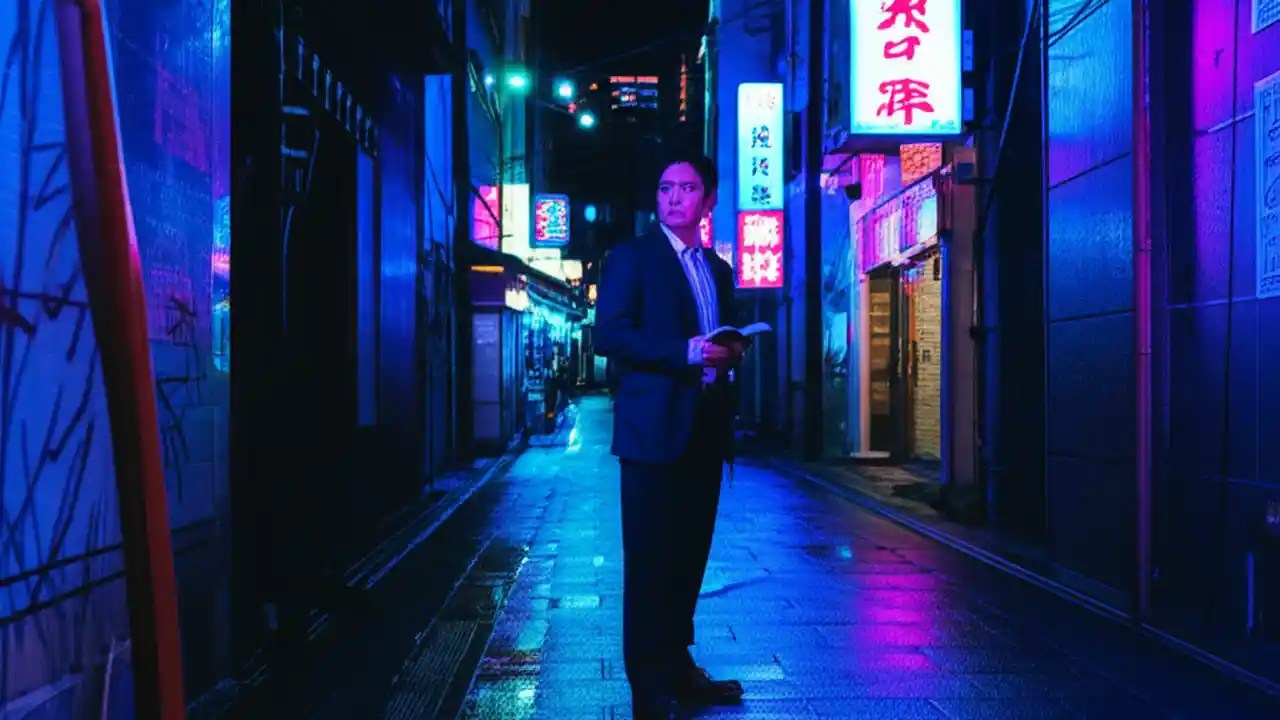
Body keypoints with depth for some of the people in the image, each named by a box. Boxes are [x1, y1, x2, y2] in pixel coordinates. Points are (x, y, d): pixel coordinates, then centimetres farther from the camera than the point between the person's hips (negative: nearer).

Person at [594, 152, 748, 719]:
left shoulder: (719, 270, 19)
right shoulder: (631, 257, -2)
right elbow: (610, 334, -13)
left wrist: (731, 351, 0)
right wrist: (686, 353, -19)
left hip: (706, 429, 7)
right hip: (655, 429, -7)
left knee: (689, 556, 13)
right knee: (650, 561, -1)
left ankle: (678, 668, 25)